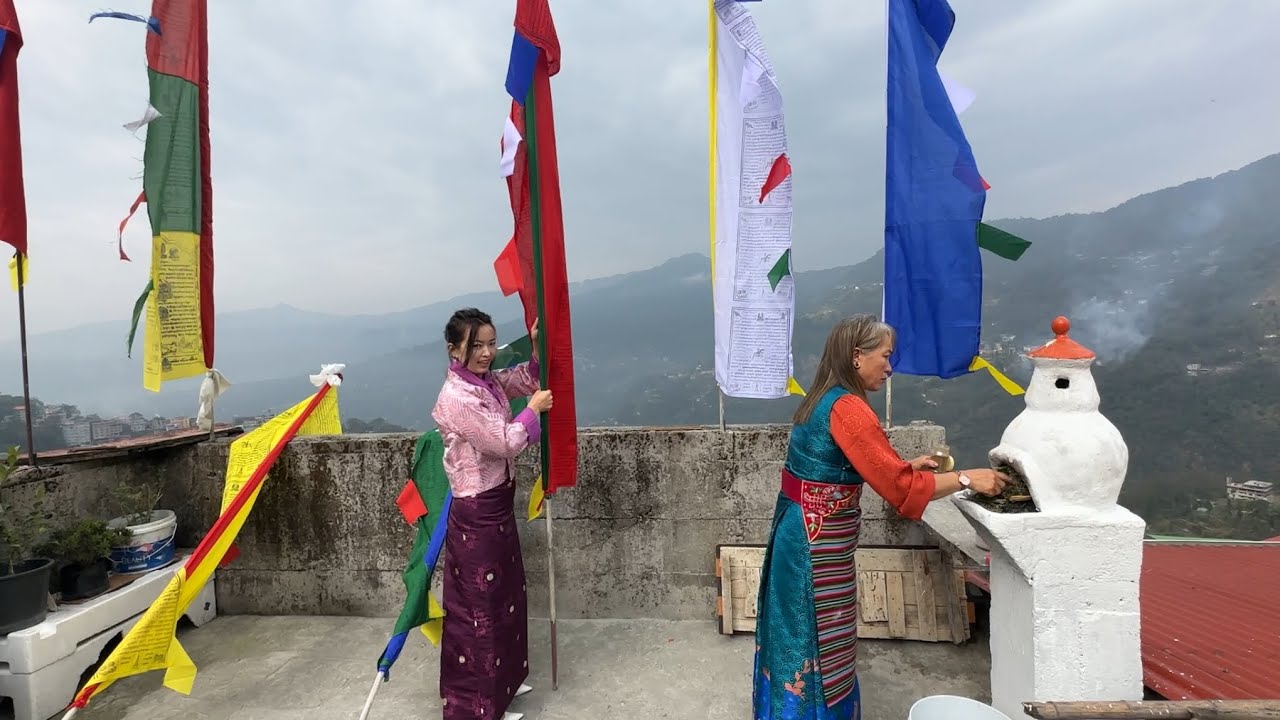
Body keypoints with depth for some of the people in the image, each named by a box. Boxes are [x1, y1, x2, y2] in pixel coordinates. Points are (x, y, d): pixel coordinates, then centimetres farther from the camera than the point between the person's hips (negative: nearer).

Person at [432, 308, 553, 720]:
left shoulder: (489, 382, 1)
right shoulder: (457, 397, -24)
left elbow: (525, 380, 17)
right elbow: (505, 443, -24)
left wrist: (536, 348, -1)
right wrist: (534, 410, -11)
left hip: (498, 502, 9)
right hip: (476, 511, -9)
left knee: (505, 594, 22)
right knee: (481, 604, 6)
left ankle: (501, 680, 42)